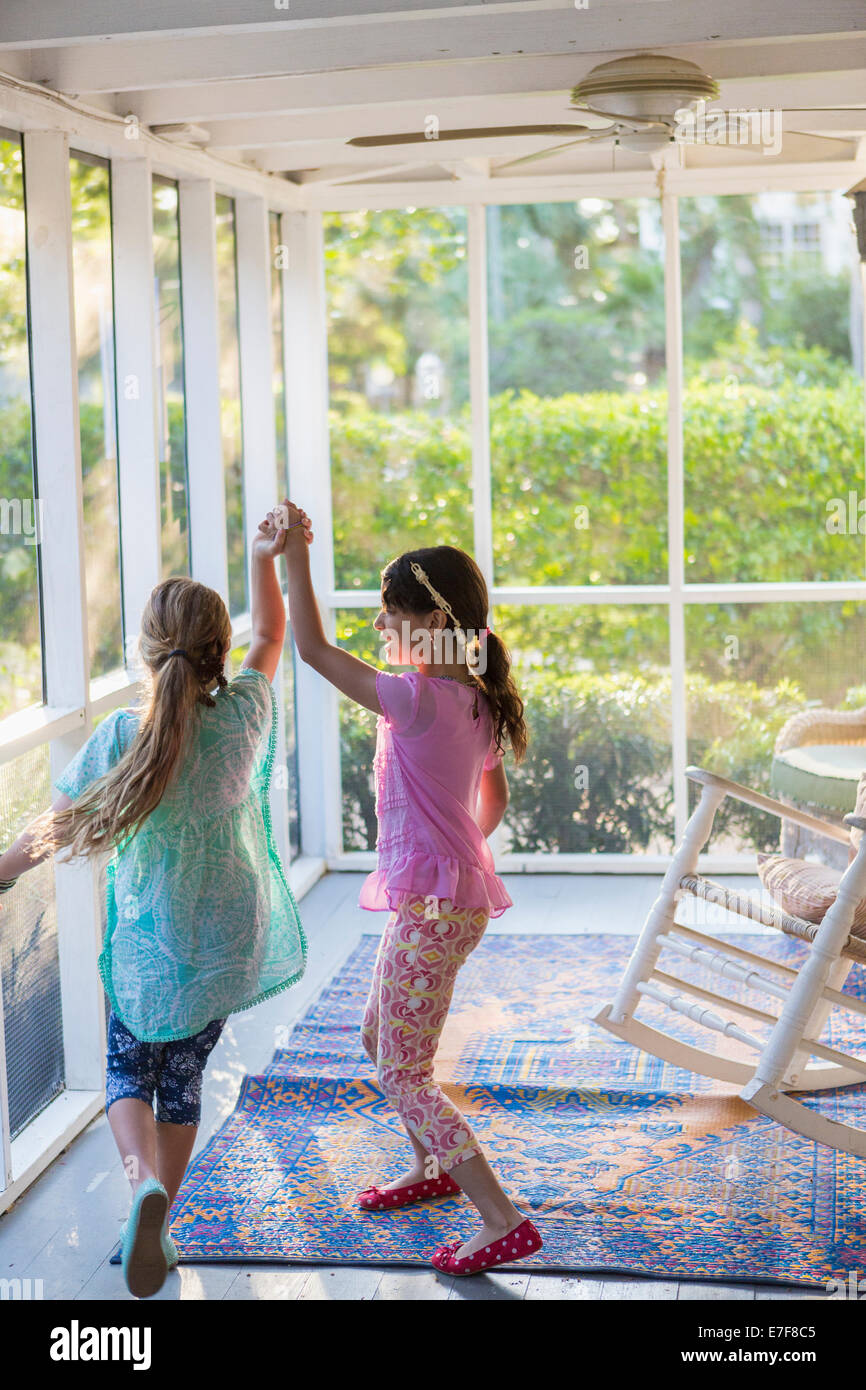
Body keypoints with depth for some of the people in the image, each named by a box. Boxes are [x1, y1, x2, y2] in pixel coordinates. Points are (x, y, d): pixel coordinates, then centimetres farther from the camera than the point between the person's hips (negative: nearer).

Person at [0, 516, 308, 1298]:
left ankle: (145, 1180, -15)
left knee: (128, 1072, 13)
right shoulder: (244, 715, -9)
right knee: (184, 1075, 16)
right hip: (227, 935, 3)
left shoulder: (120, 737, -16)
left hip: (146, 939, -2)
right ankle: (153, 1232, 20)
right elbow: (272, 637, 10)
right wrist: (264, 557, 16)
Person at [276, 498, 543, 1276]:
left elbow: (313, 648, -18)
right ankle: (434, 1168, 44)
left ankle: (503, 1221, -2)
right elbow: (495, 798, 18)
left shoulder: (418, 700, -21)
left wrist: (296, 551, -13)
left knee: (401, 1075, -2)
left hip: (433, 905, -10)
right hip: (455, 891, 10)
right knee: (381, 1036, 27)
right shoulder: (476, 700, 6)